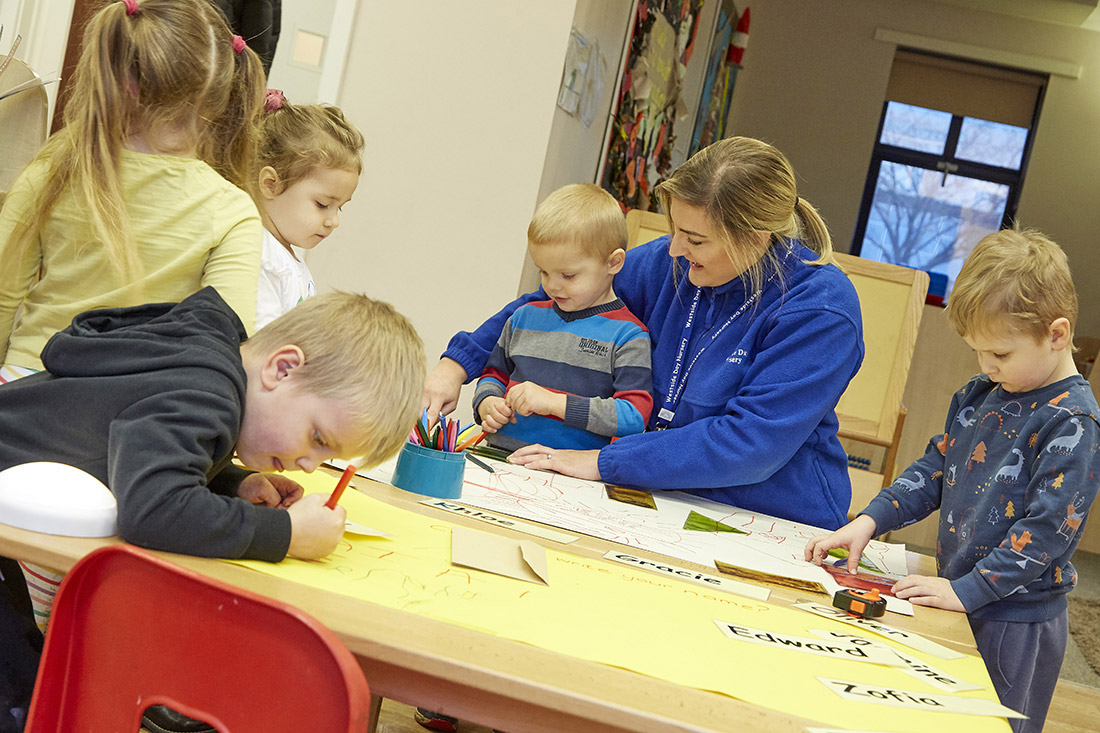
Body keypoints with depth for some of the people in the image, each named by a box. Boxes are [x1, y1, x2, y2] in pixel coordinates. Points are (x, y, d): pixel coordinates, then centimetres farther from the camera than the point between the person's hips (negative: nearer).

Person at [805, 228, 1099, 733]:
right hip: (957, 601, 7)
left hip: (1014, 622, -7)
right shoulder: (979, 394, 6)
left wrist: (967, 591, -22)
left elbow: (1047, 527, -21)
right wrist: (869, 521, -1)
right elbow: (934, 469, 12)